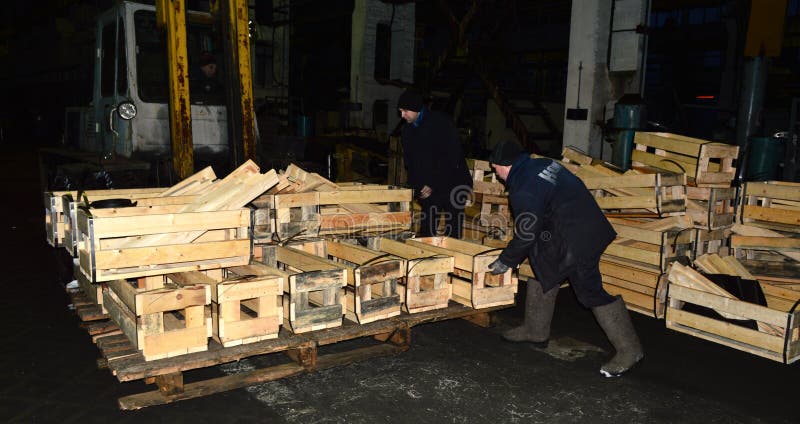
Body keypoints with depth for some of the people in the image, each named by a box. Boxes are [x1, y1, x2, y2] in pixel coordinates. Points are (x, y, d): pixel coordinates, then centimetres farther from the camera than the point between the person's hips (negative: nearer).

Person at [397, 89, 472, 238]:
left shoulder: (441, 123, -13)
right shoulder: (407, 129, 7)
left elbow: (451, 158, -17)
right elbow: (409, 162, 12)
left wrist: (433, 186, -18)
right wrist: (418, 186, -2)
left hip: (452, 186, -5)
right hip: (427, 188, 6)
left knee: (452, 232, -4)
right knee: (426, 231, 5)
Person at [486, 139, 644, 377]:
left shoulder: (523, 191, -19)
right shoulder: (543, 165, 9)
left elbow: (526, 235, -15)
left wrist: (506, 261, 1)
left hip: (577, 241, -11)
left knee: (594, 290, -5)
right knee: (543, 272, 19)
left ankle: (629, 350, 5)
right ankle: (535, 331, 31)